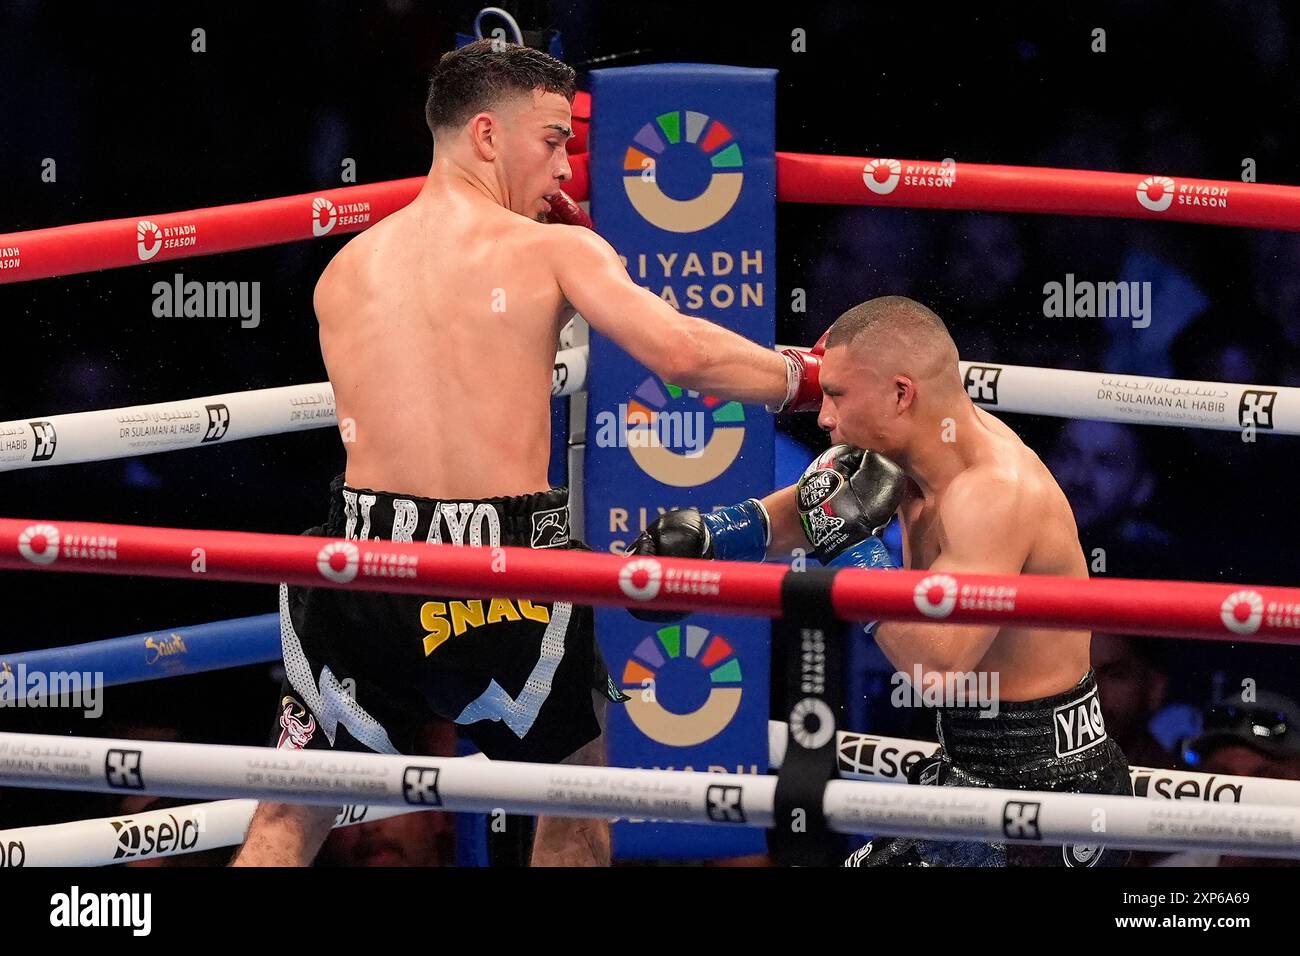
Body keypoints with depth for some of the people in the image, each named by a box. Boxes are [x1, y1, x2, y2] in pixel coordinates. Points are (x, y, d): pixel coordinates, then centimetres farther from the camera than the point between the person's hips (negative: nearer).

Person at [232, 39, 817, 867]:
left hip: (364, 561, 3)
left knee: (288, 821, 13)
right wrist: (806, 380, 1)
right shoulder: (554, 250, 0)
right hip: (506, 578, -3)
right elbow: (679, 351, -14)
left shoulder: (343, 274, 12)